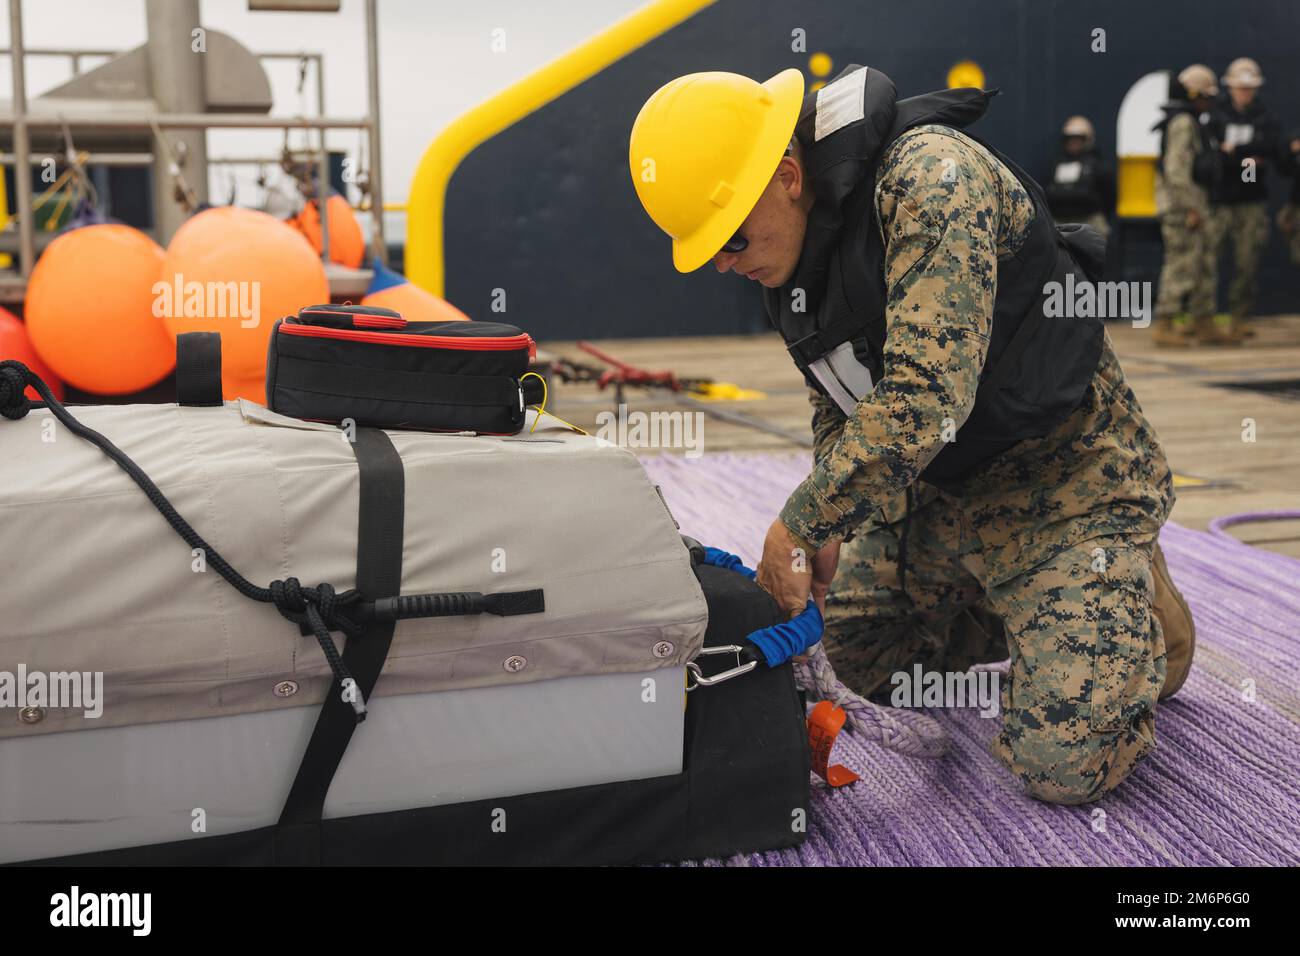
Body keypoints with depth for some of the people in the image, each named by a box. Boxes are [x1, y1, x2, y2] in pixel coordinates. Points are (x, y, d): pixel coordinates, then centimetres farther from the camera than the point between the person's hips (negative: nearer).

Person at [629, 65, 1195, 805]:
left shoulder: (930, 177, -26)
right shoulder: (790, 258, 1)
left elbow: (926, 394, -35)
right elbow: (841, 407, 13)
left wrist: (804, 522, -28)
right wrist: (830, 531, -3)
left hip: (1067, 480, -8)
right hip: (939, 490, 8)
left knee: (1064, 765, -16)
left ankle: (1141, 607, 13)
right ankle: (1018, 606, 26)